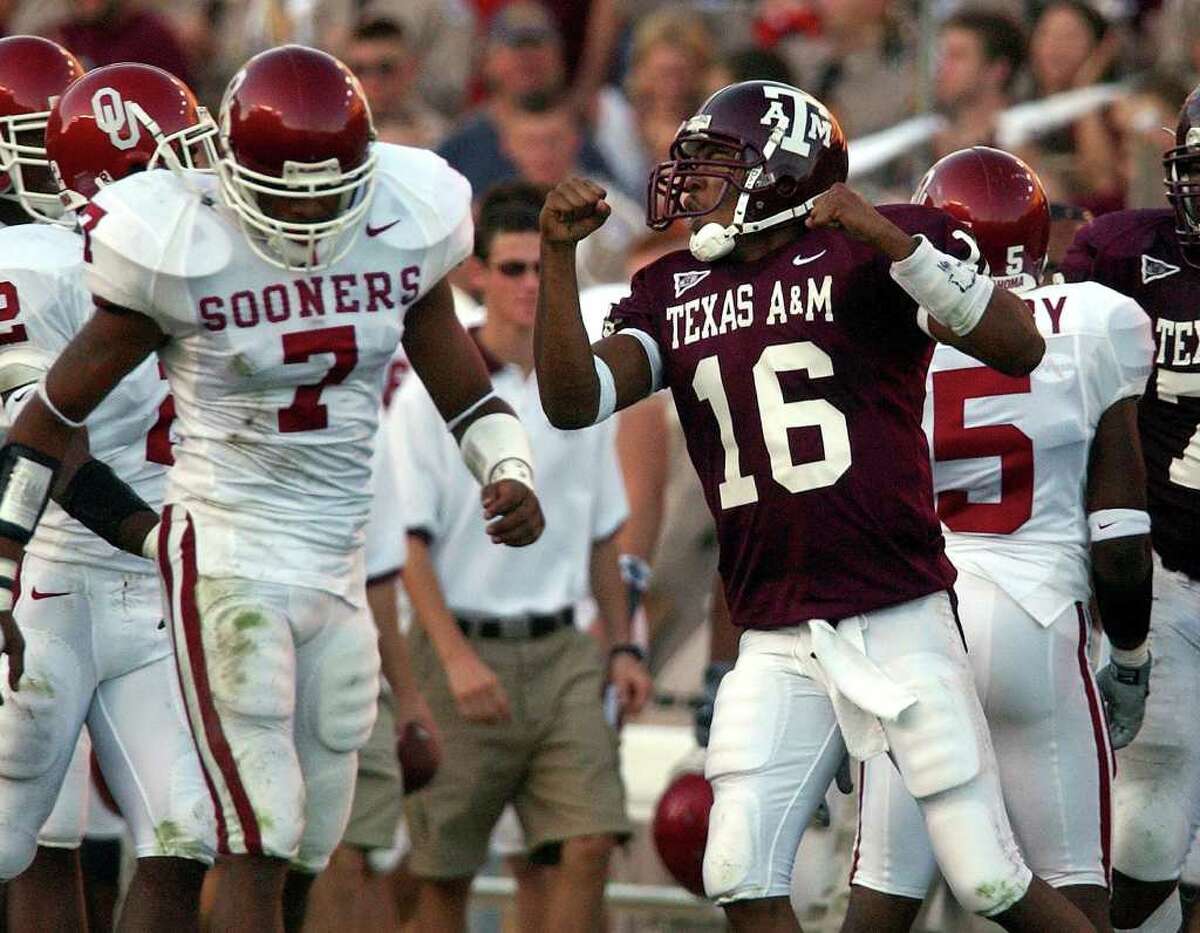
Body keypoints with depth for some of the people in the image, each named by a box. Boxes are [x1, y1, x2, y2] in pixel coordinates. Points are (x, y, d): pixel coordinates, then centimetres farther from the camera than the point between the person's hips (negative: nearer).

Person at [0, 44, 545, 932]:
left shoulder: (405, 230, -1)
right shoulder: (180, 249, -13)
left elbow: (466, 391, 12)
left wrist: (510, 476, -10)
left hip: (338, 563, 5)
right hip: (226, 555, -5)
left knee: (304, 851, 10)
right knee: (259, 848, -13)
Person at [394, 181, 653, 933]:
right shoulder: (432, 393, -5)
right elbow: (407, 540, -9)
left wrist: (622, 646, 12)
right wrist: (456, 657, -17)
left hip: (562, 652, 4)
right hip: (468, 650, -4)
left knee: (590, 843, -10)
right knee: (444, 870, 3)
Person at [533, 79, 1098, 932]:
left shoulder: (870, 253, -5)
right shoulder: (676, 294, 11)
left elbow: (1020, 349, -16)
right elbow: (574, 400, 1)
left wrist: (893, 243, -24)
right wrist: (559, 254, -8)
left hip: (899, 623, -5)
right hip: (777, 645, 5)